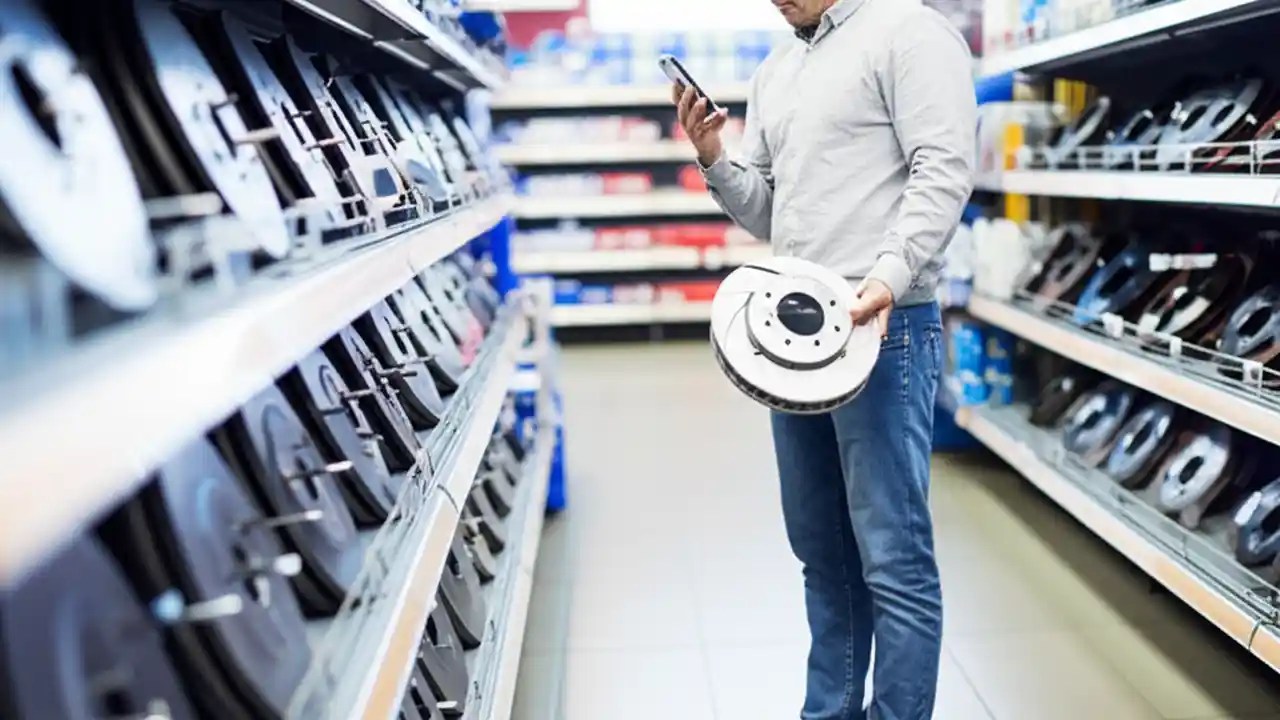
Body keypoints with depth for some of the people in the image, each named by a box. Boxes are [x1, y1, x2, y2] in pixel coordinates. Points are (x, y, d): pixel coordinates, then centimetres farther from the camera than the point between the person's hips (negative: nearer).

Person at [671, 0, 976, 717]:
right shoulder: (776, 71, 21)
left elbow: (944, 171, -13)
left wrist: (888, 275, -26)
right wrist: (714, 157, 3)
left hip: (881, 326, -8)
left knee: (893, 559, -2)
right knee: (822, 549, 16)